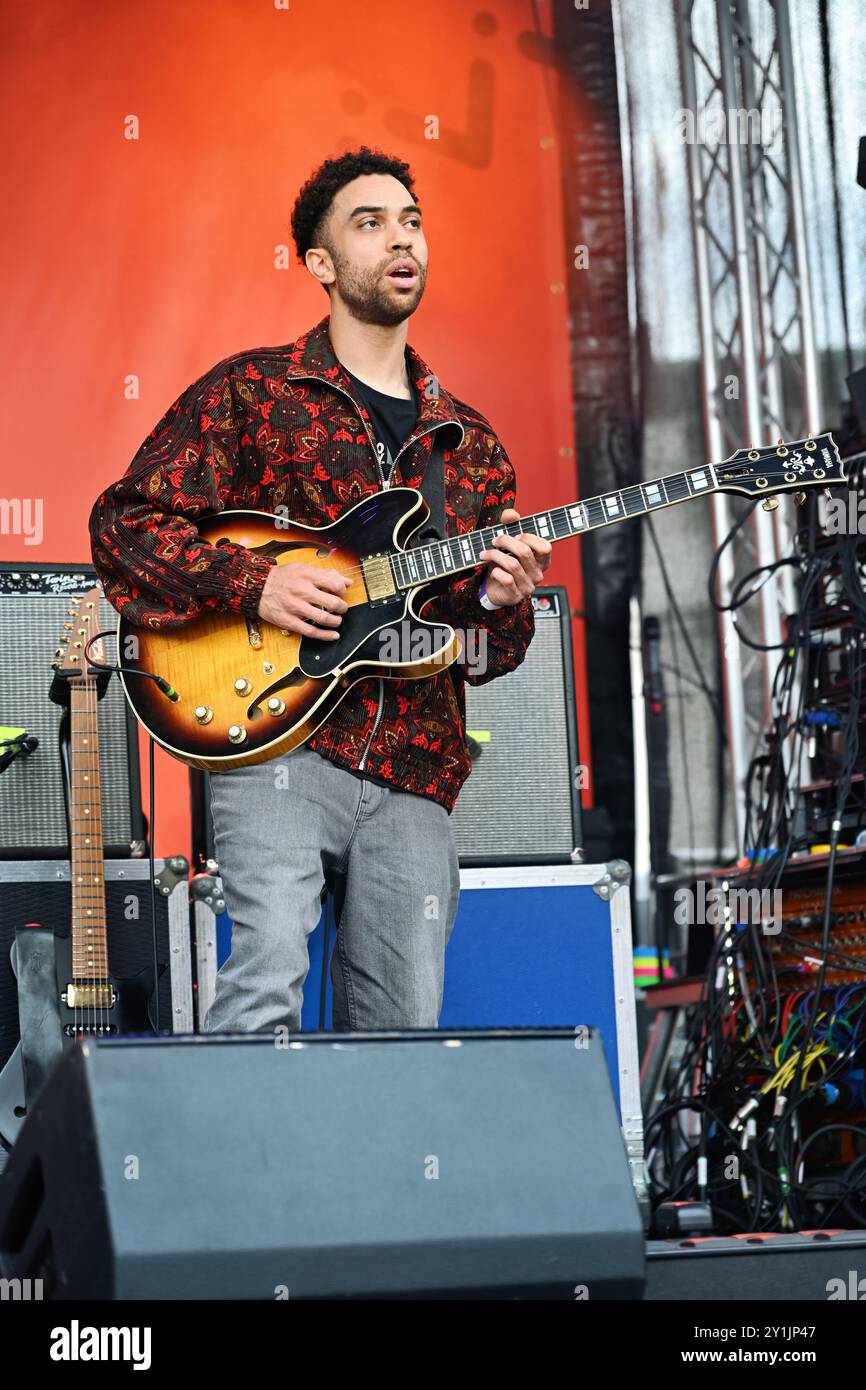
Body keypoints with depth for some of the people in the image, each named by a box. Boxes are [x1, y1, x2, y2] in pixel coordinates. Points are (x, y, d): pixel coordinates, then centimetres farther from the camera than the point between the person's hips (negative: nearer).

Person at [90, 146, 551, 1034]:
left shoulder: (470, 443, 18)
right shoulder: (250, 392, 5)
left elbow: (486, 654, 21)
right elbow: (124, 521, 2)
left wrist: (499, 602, -3)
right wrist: (253, 584, -11)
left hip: (415, 772, 5)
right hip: (278, 742, -4)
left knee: (403, 1032, 3)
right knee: (269, 976, -23)